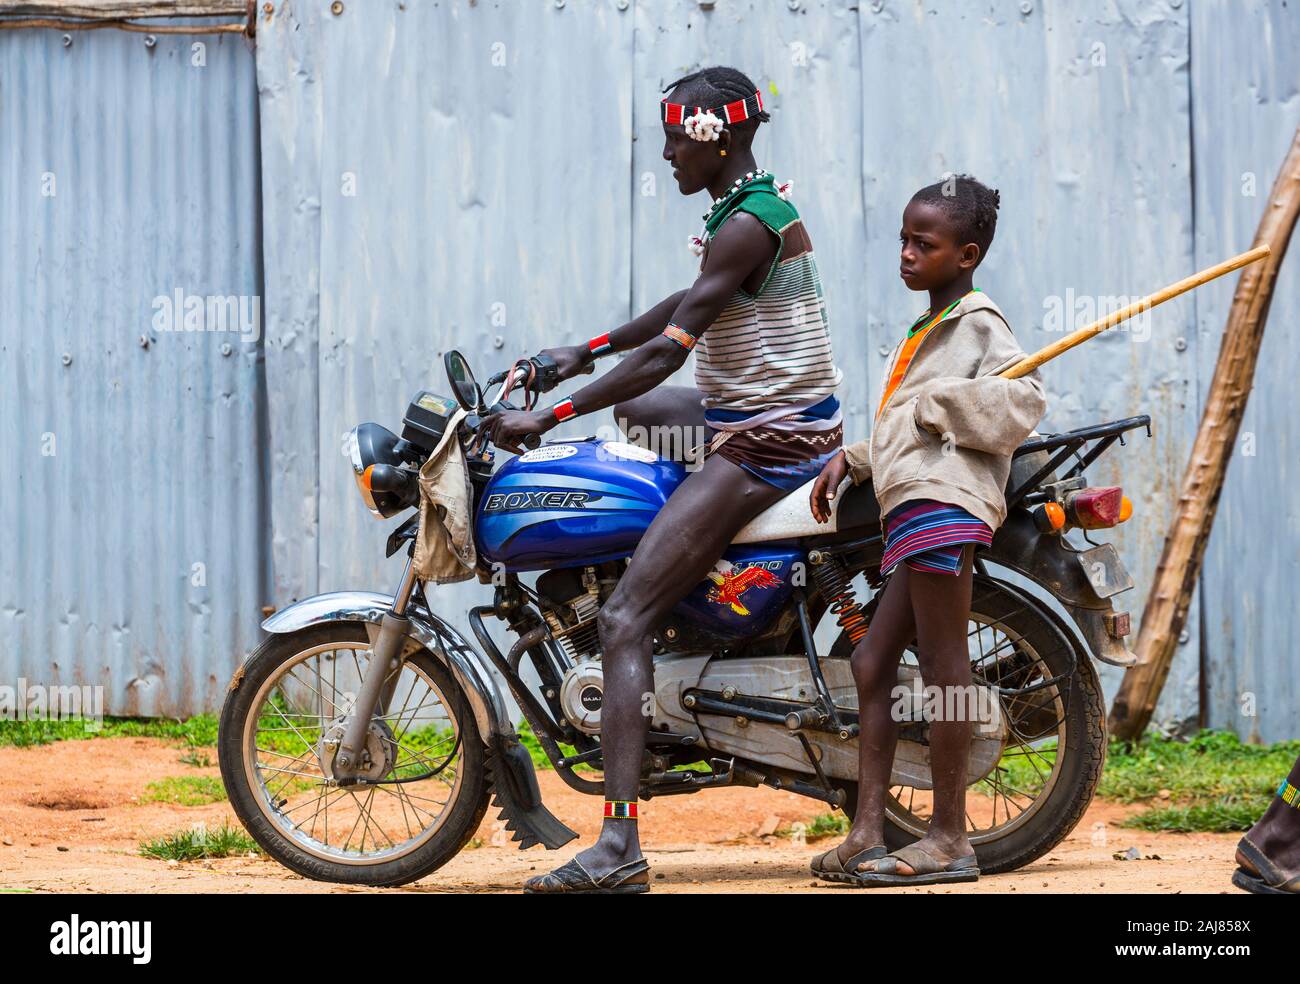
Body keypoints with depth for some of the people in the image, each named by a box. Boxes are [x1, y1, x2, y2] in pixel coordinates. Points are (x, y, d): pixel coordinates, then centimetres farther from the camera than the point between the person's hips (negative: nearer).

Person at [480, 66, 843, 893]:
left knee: (625, 621, -19)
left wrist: (548, 418, -21)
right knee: (636, 410, 39)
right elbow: (694, 303, 27)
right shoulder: (758, 206, 12)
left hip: (766, 443, -11)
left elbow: (664, 354, -23)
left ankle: (619, 851, -30)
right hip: (776, 416, 11)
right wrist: (588, 352, 25)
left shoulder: (746, 227, -19)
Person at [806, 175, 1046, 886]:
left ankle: (949, 838, -10)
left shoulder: (977, 322, -1)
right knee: (871, 663, 5)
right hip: (909, 508, 10)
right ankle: (867, 832, 3)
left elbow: (1023, 401, -16)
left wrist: (932, 405, -12)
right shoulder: (926, 330, 28)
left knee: (942, 662, -10)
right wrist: (851, 458, 21)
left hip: (943, 503, -10)